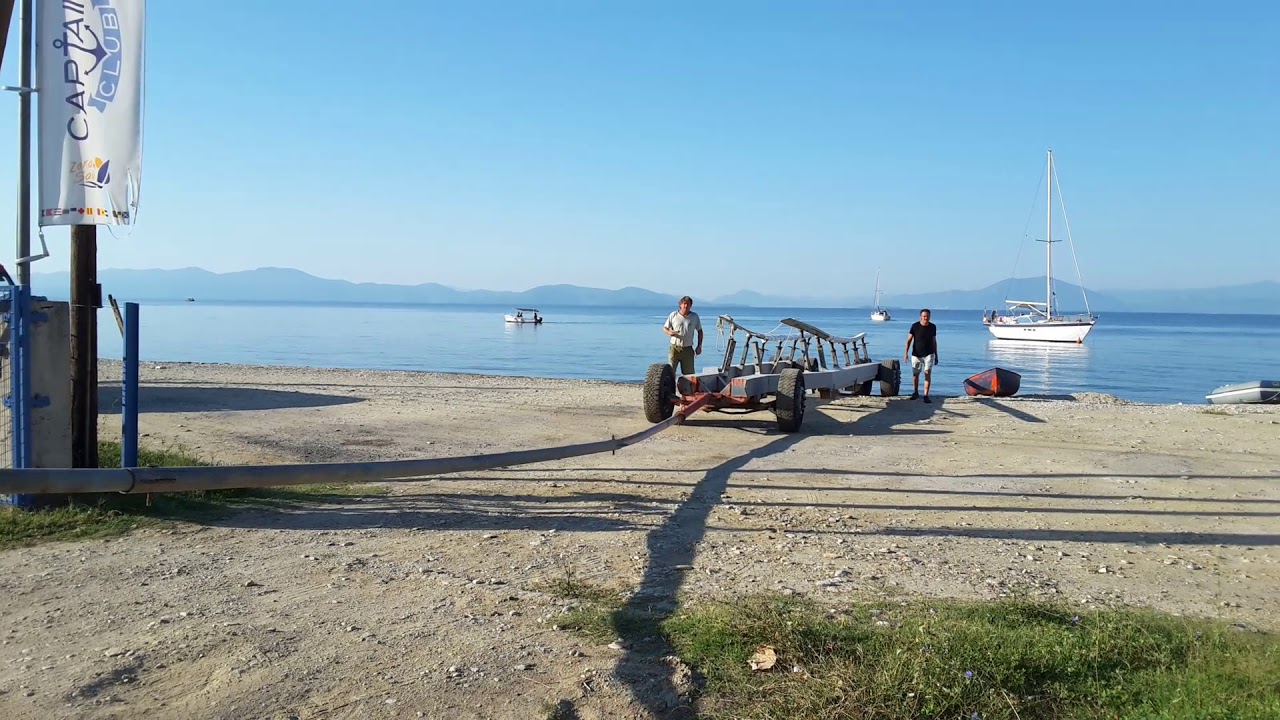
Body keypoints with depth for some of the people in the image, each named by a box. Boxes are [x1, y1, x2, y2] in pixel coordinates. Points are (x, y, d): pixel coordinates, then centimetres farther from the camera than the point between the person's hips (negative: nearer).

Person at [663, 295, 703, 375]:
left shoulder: (695, 317, 5)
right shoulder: (673, 315, 1)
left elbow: (699, 331, 13)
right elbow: (664, 328, 7)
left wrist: (699, 346, 6)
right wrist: (669, 332, -17)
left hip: (688, 349, 1)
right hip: (675, 348, -1)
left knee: (689, 373, 4)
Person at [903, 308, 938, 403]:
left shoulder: (933, 327, 1)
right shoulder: (915, 326, -6)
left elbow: (934, 342, 10)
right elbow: (909, 340, -5)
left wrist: (936, 356, 12)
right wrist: (906, 353, -16)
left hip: (929, 354, 0)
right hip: (916, 354, 0)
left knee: (928, 373, -13)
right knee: (915, 374, 11)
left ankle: (926, 396, -12)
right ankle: (915, 392, 33)